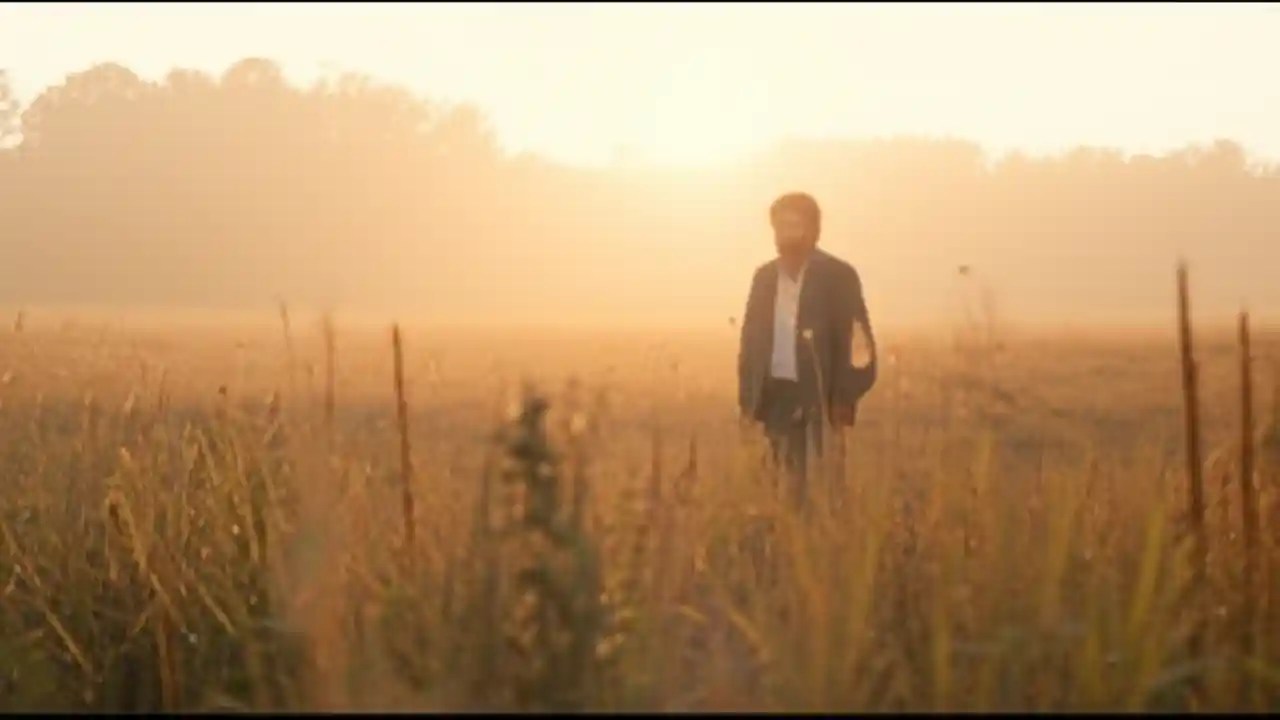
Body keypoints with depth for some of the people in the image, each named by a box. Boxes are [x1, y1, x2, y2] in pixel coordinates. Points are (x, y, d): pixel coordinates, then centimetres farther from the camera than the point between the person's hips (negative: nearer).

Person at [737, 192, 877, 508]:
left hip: (819, 397, -4)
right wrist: (747, 400, 7)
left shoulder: (838, 275, -3)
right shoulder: (764, 276, 12)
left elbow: (856, 341, -6)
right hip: (776, 396, 4)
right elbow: (751, 338, 13)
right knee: (786, 486, 5)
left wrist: (844, 401, -12)